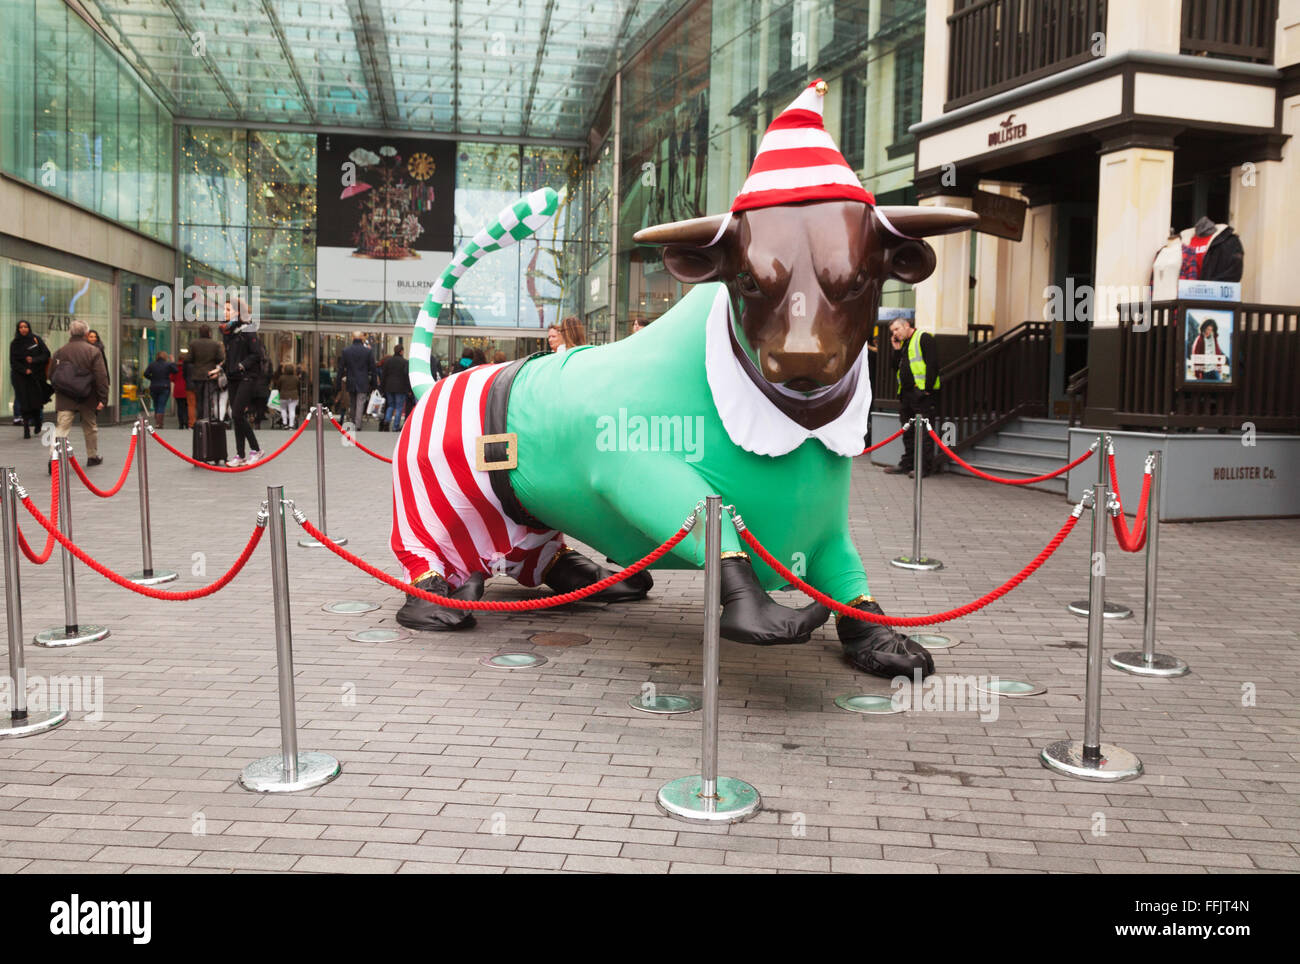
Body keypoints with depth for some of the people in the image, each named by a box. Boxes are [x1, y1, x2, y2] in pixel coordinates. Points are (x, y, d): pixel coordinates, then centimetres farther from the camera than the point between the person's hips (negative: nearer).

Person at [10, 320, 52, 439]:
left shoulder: (36, 339, 2)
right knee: (25, 403, -6)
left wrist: (34, 360, -17)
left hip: (37, 375, 0)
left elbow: (46, 354, -2)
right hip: (21, 377, 0)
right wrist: (25, 370, -13)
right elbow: (13, 362, 2)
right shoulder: (15, 343, 5)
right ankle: (26, 430, -6)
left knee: (37, 401, -1)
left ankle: (37, 426, 17)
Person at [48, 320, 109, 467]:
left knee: (61, 427, -4)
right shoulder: (94, 351, -6)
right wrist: (103, 399, -10)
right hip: (87, 398, -1)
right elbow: (101, 377, -11)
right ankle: (93, 457, 29)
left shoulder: (60, 352, 4)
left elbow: (52, 376, 12)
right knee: (91, 427, 17)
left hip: (64, 399, 1)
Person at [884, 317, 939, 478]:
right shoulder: (903, 344, 20)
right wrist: (897, 350, 8)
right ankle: (908, 463, 20)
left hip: (922, 393, -9)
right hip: (906, 393, 9)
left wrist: (928, 389, -19)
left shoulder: (923, 338, -5)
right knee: (908, 431, 13)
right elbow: (897, 366, 19)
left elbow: (932, 363, -14)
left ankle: (925, 467, -3)